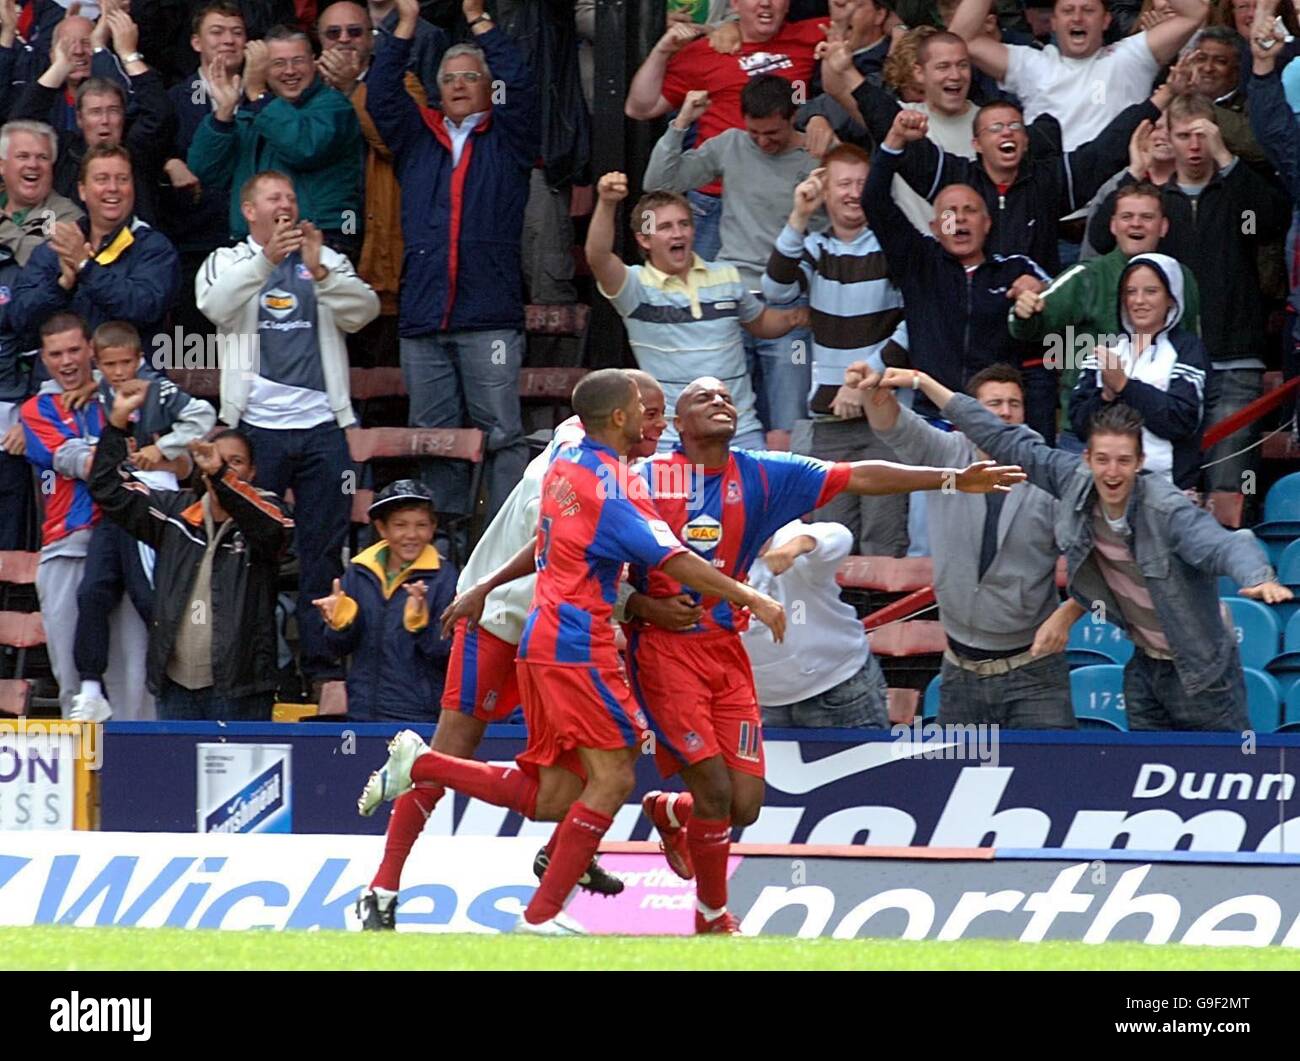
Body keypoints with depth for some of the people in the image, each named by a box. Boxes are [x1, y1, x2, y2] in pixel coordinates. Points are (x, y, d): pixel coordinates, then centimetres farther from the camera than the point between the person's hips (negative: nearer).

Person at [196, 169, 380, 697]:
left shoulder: (327, 262, 16)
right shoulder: (227, 262, 11)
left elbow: (364, 311, -1)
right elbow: (216, 306, -12)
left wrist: (319, 271, -18)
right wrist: (267, 259, -24)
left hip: (322, 425, 2)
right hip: (256, 425, -2)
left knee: (324, 547, 1)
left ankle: (320, 658, 3)